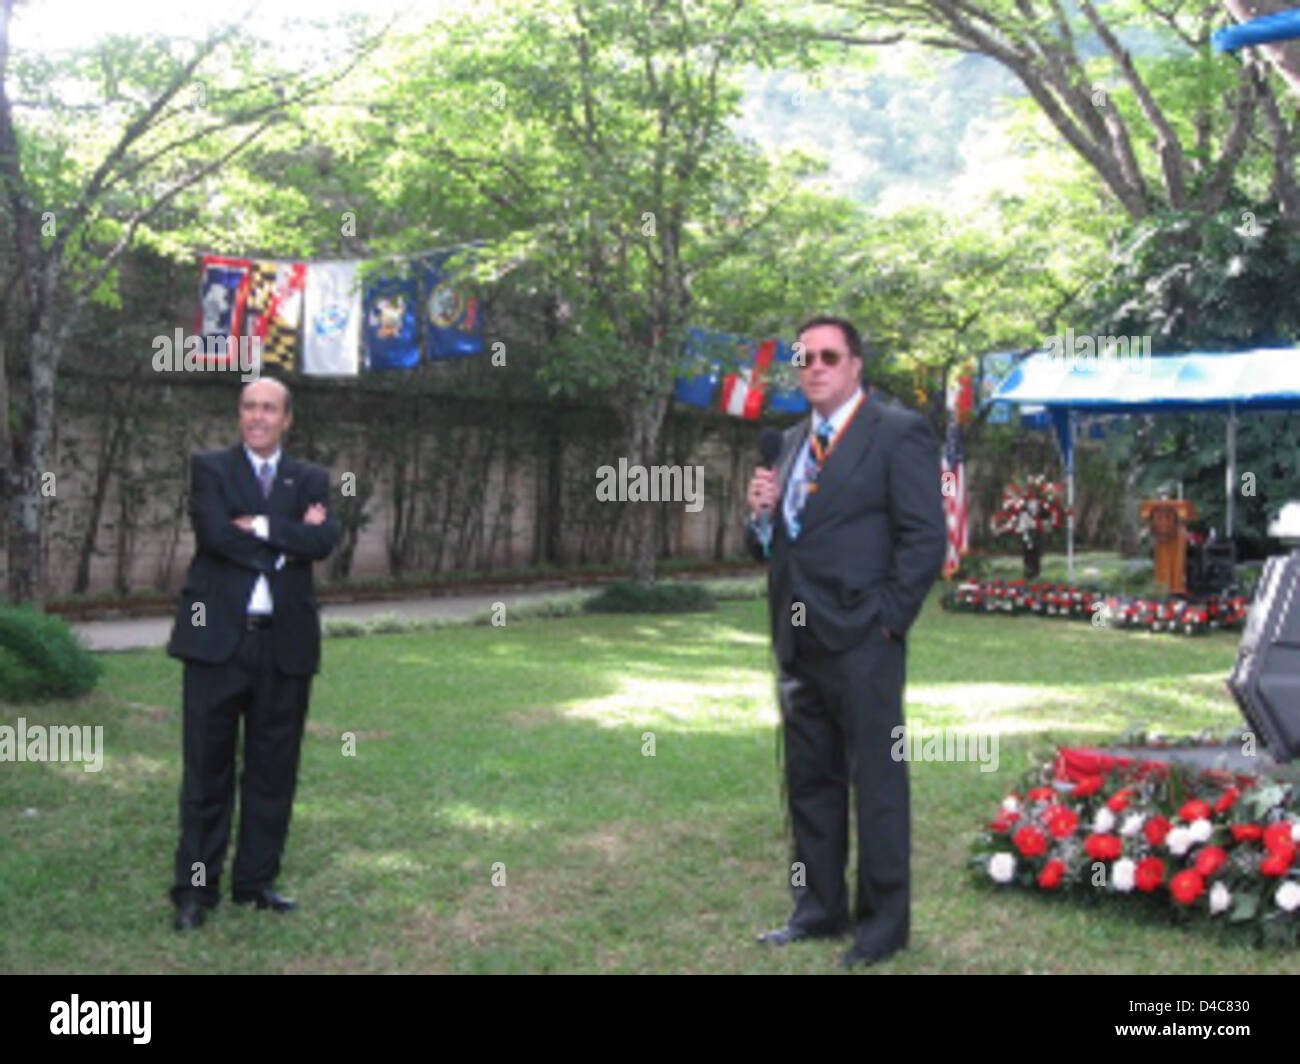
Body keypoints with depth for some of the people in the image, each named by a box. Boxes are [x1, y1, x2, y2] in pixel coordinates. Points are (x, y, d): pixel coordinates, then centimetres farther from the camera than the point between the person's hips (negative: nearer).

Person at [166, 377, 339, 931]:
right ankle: (195, 887, 11)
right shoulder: (210, 468, 5)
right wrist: (289, 537, -9)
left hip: (285, 642, 3)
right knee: (207, 767, 2)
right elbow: (214, 533, -13)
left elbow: (324, 540, -6)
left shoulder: (310, 480, 12)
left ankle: (255, 879, 20)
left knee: (272, 769, 8)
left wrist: (261, 526, -13)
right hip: (218, 637, -2)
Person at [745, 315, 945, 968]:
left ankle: (883, 922, 11)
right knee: (809, 782, 14)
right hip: (799, 643, 8)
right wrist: (761, 514, 0)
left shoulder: (898, 433, -6)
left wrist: (888, 618, -14)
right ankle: (819, 909, 26)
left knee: (877, 782, 0)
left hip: (860, 644, -7)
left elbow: (926, 538, -11)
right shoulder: (792, 442, 17)